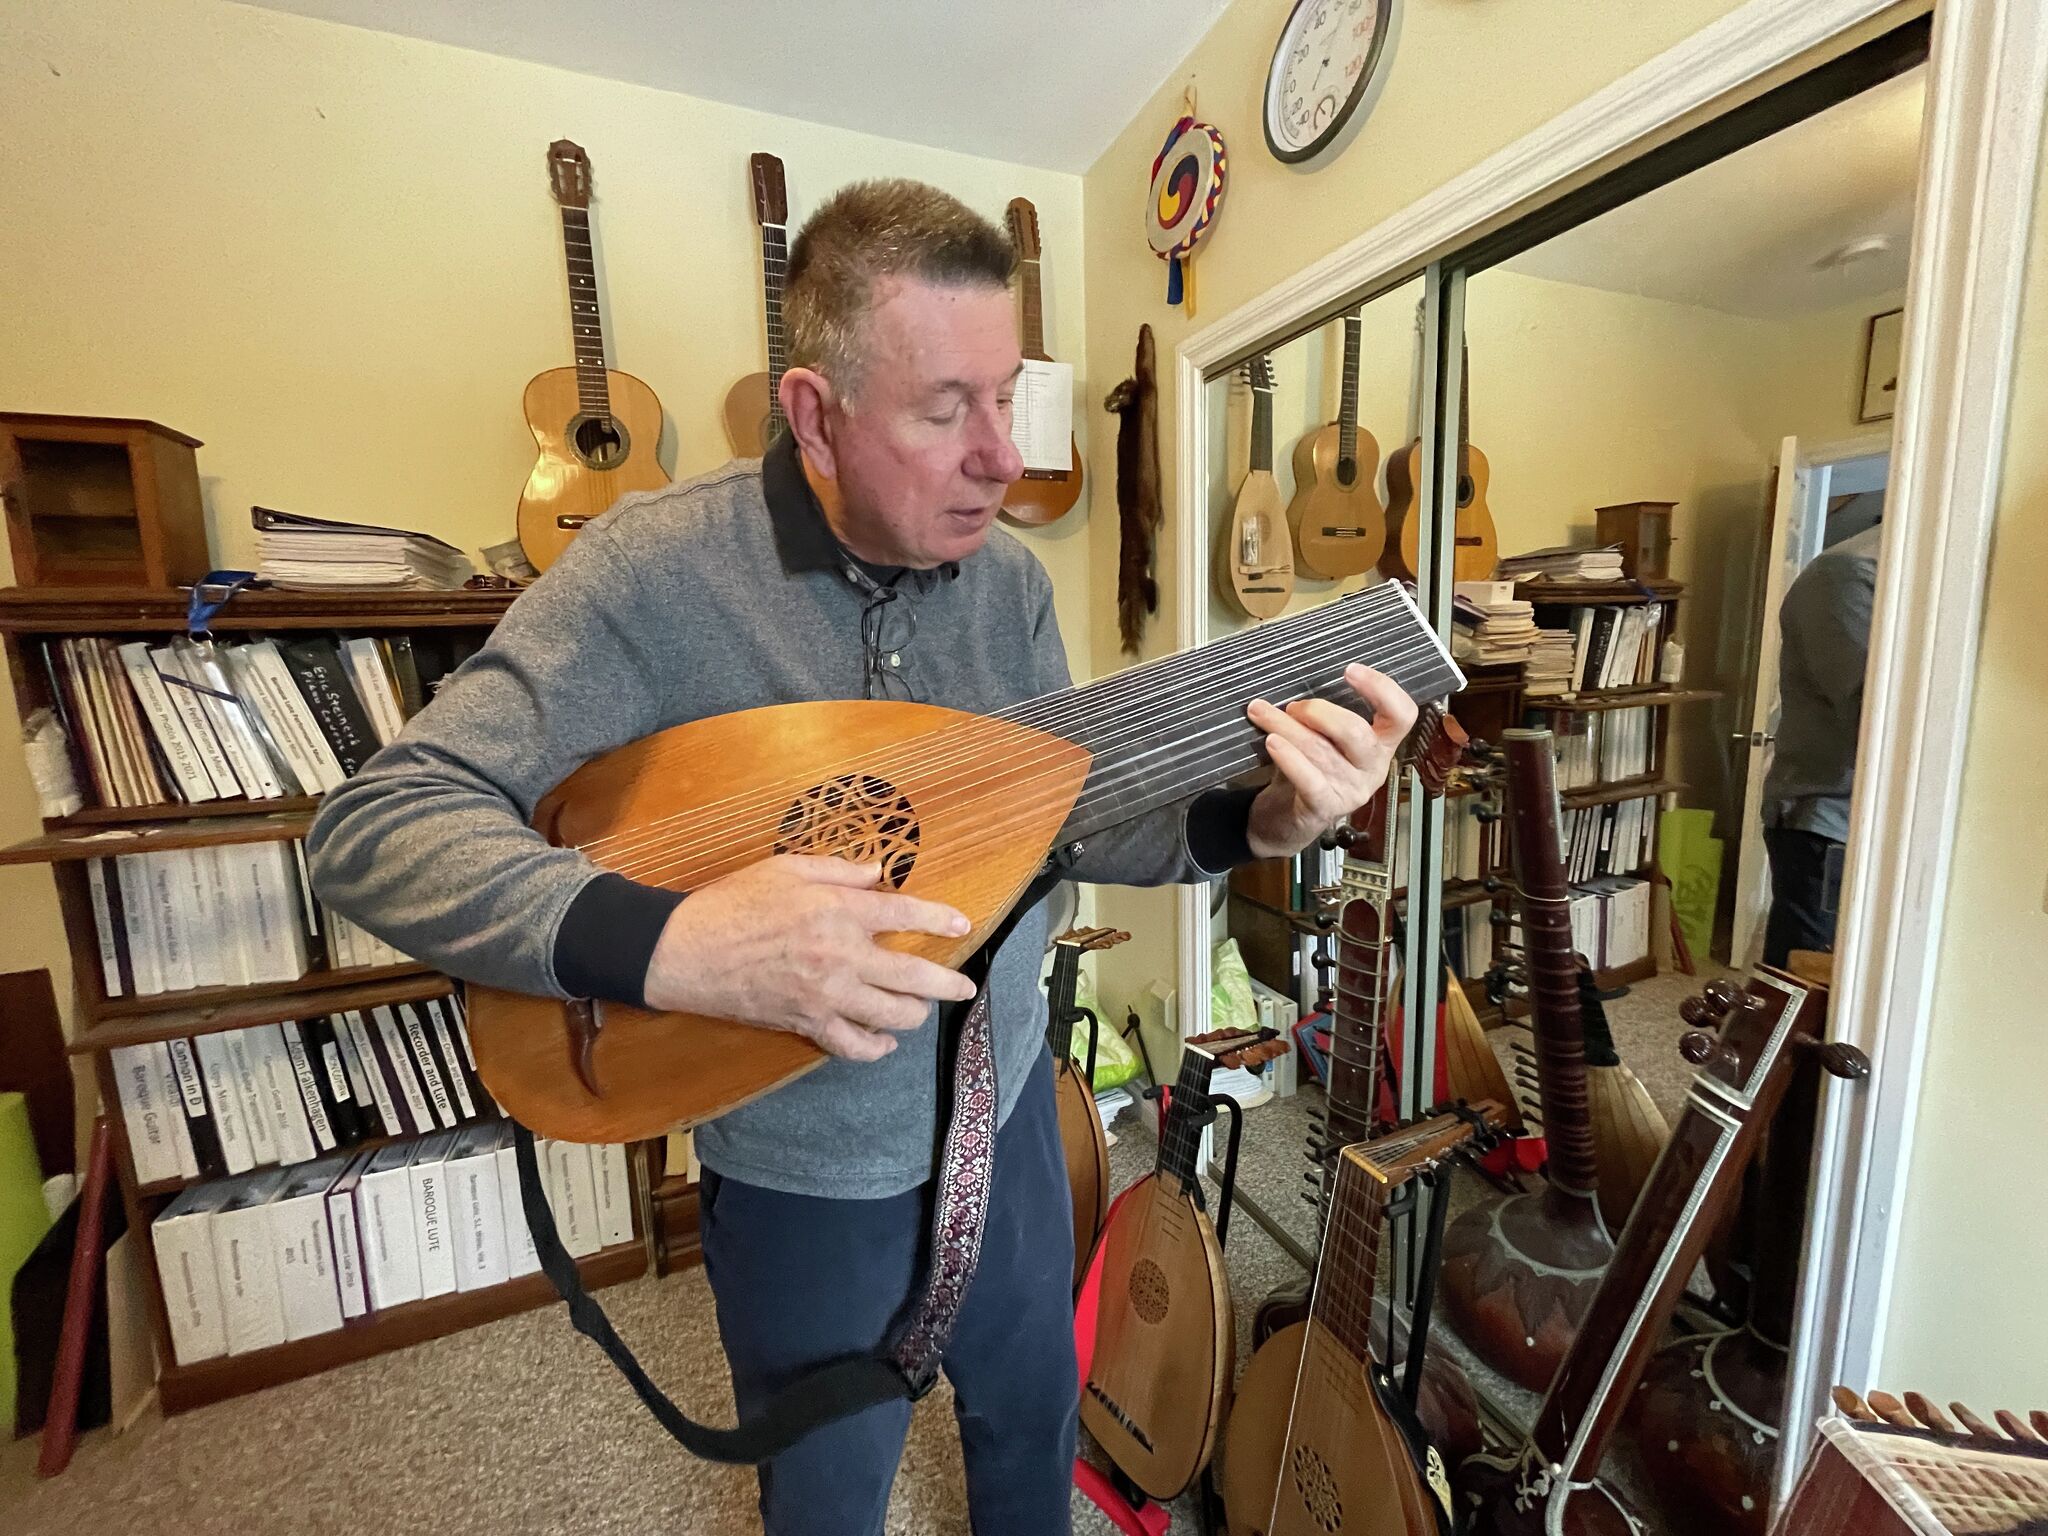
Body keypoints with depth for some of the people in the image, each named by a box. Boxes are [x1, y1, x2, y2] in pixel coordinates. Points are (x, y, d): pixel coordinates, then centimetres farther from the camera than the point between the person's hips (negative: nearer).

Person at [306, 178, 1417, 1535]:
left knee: (1035, 1418, 32)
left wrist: (1260, 823, -19)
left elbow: (1065, 822, -3)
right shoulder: (657, 569, -22)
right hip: (807, 1174, -4)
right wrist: (666, 943, -38)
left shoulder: (1009, 577, -7)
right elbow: (374, 829, -22)